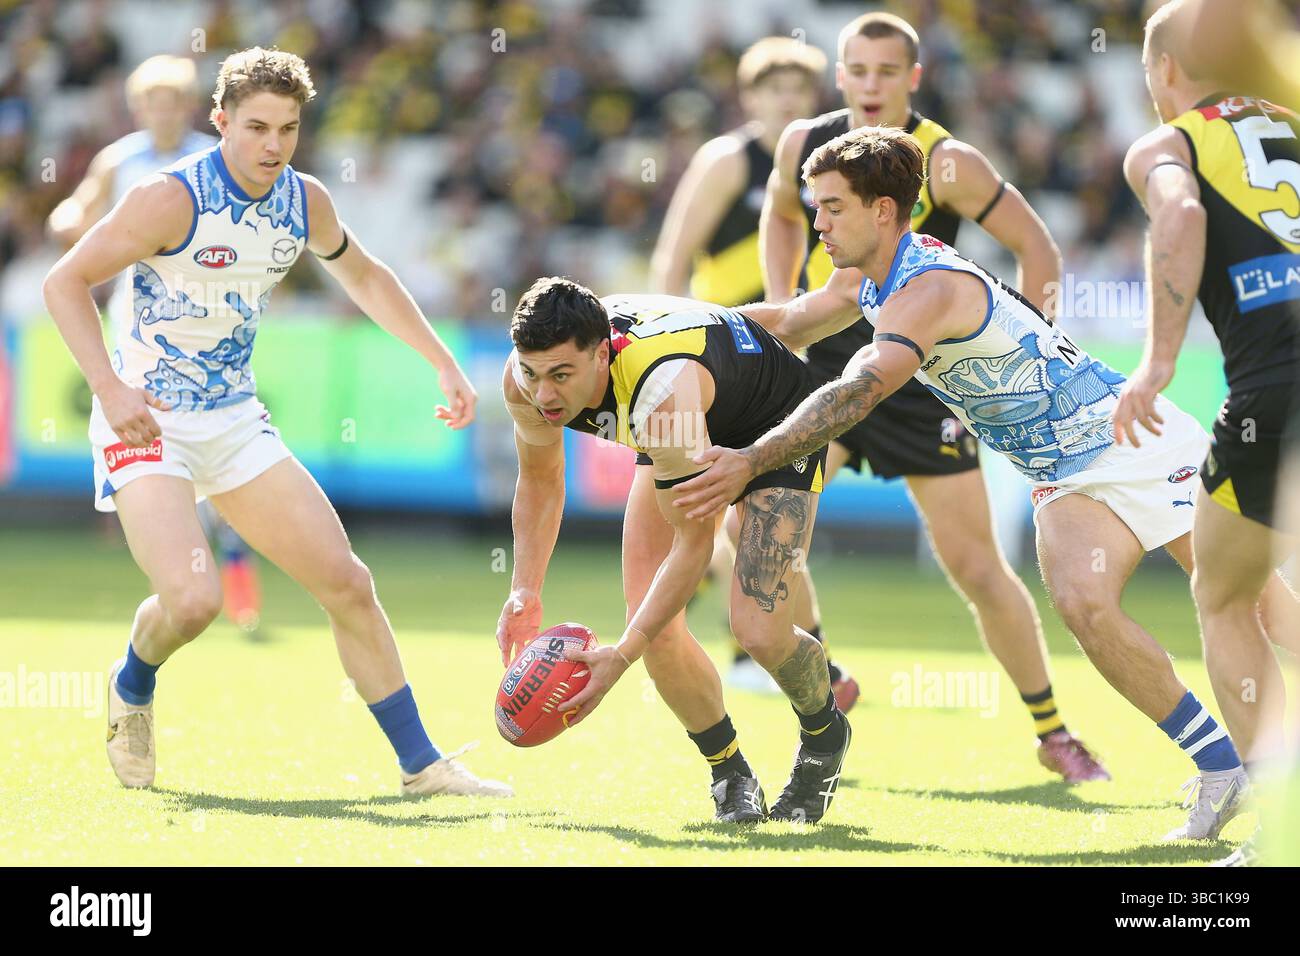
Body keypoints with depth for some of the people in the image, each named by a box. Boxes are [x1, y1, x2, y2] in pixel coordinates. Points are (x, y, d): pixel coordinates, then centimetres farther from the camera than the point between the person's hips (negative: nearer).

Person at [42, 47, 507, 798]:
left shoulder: (305, 202, 1)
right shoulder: (173, 198, -19)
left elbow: (364, 276, 20)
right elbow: (66, 282, -15)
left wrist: (443, 362, 14)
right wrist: (110, 387, -26)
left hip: (236, 421, 6)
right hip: (146, 421, -6)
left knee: (347, 581, 0)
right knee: (193, 599, -24)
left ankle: (422, 765, 10)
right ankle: (132, 691, 12)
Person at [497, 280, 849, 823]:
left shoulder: (663, 393, -46)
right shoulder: (527, 379, -26)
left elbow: (695, 540, -37)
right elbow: (540, 481, -3)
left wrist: (622, 655, -41)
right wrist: (525, 593, -13)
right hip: (686, 438, 6)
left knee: (759, 631, -19)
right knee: (654, 628, -12)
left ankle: (824, 733, 15)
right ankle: (731, 776, 12)